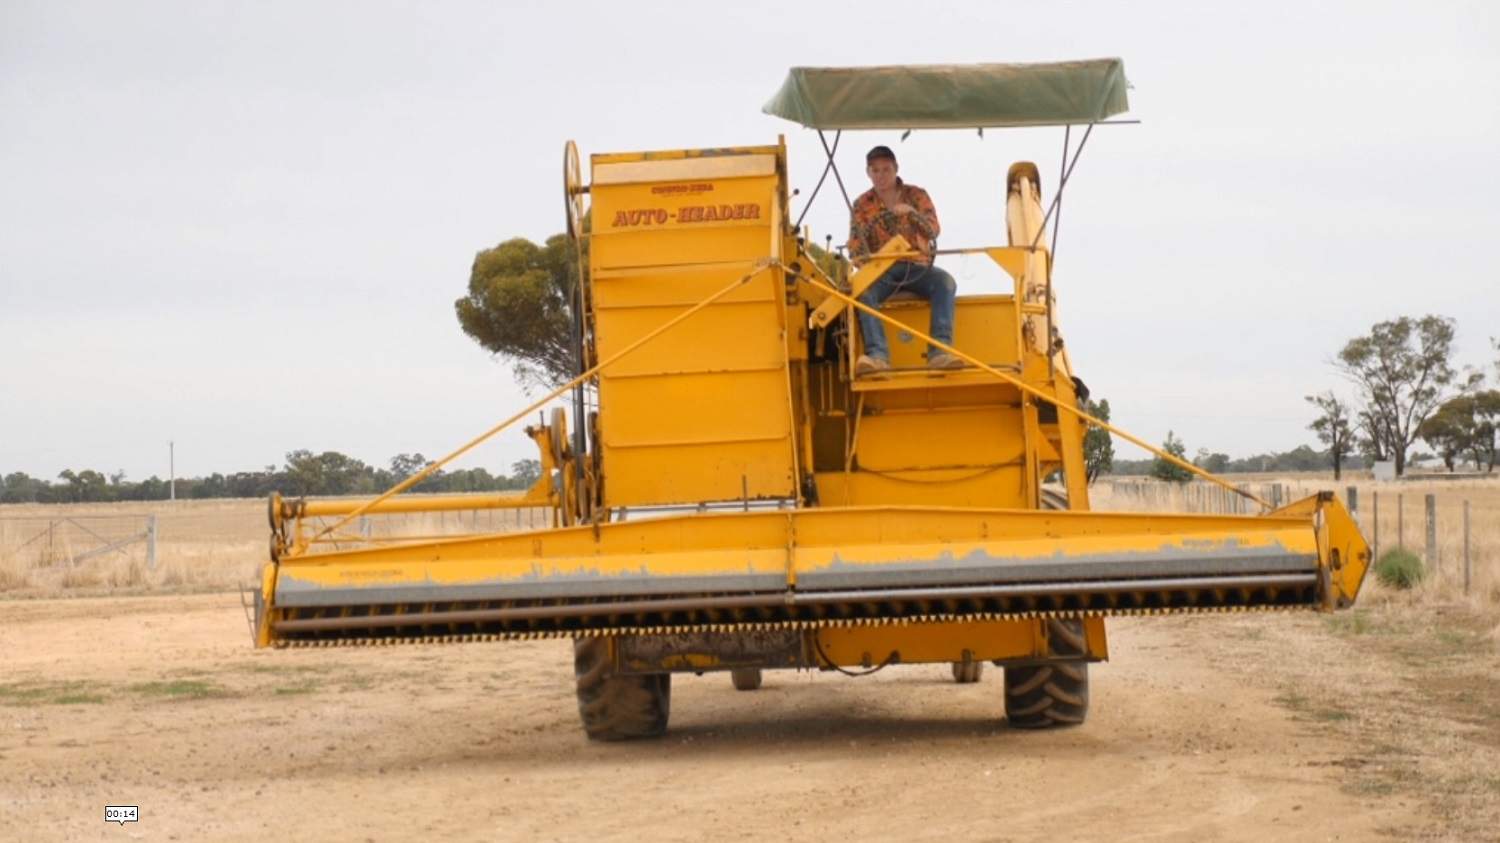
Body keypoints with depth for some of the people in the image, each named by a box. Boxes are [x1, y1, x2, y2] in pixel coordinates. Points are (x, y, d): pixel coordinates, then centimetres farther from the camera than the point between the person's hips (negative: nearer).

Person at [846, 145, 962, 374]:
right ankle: (877, 353, -46)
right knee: (862, 290, -35)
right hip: (881, 269, 0)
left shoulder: (917, 195, 7)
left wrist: (911, 212, -24)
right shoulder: (862, 205, 8)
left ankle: (940, 351, -42)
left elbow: (934, 230, -6)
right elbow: (855, 247, 1)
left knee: (945, 282, -32)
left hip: (916, 267, 0)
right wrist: (859, 257, -24)